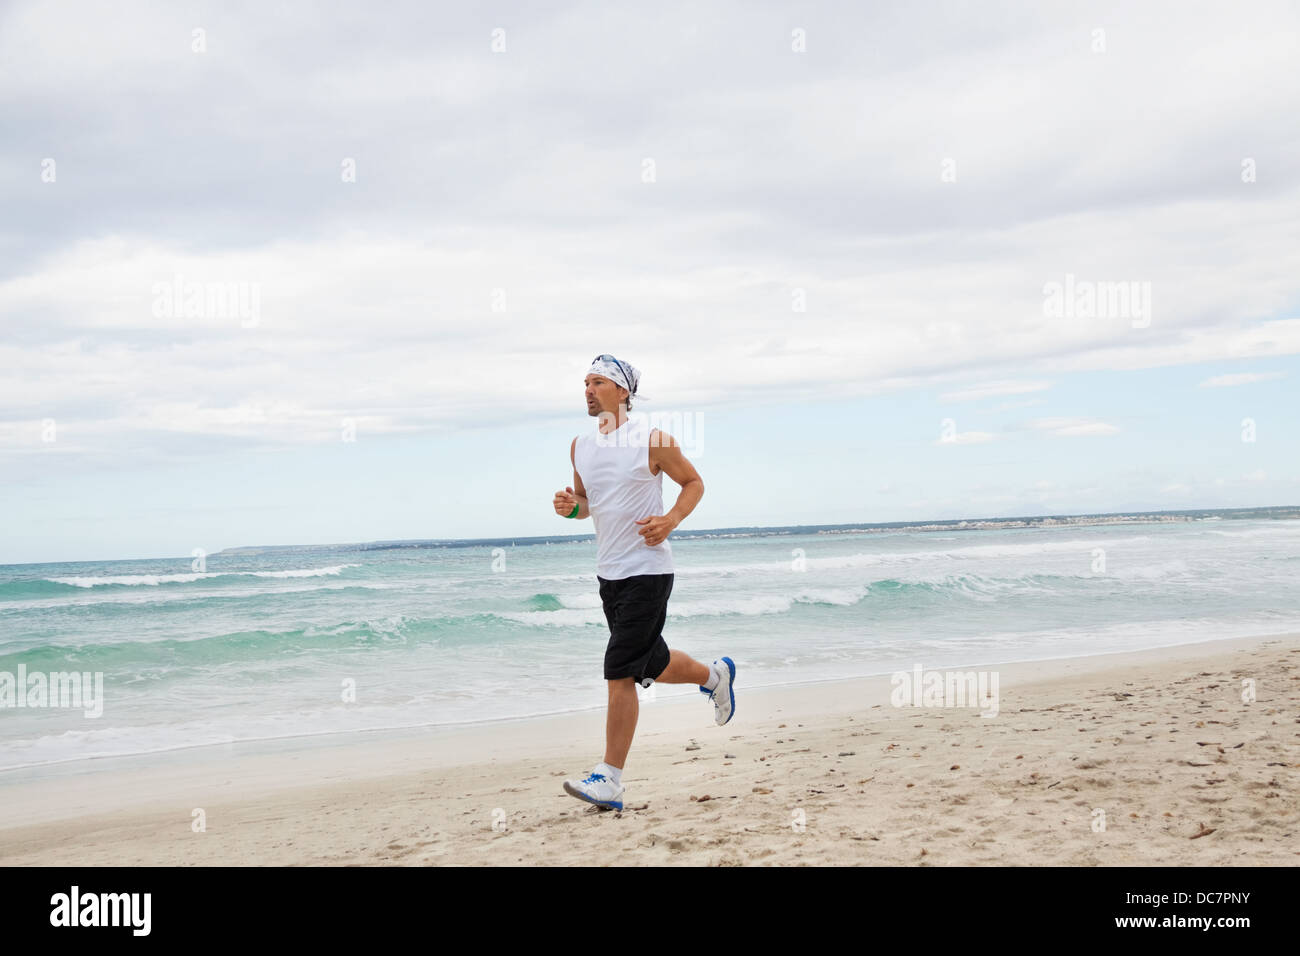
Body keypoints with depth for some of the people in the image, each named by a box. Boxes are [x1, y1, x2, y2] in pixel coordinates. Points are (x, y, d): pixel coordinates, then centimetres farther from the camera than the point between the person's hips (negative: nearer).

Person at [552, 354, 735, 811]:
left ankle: (610, 779, -8)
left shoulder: (653, 441, -9)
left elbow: (693, 482, 2)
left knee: (620, 672, -12)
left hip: (647, 571, -7)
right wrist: (571, 506, -3)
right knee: (654, 666, 18)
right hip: (609, 572, 7)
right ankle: (715, 675, 48)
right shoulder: (580, 445, 8)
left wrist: (670, 521, -14)